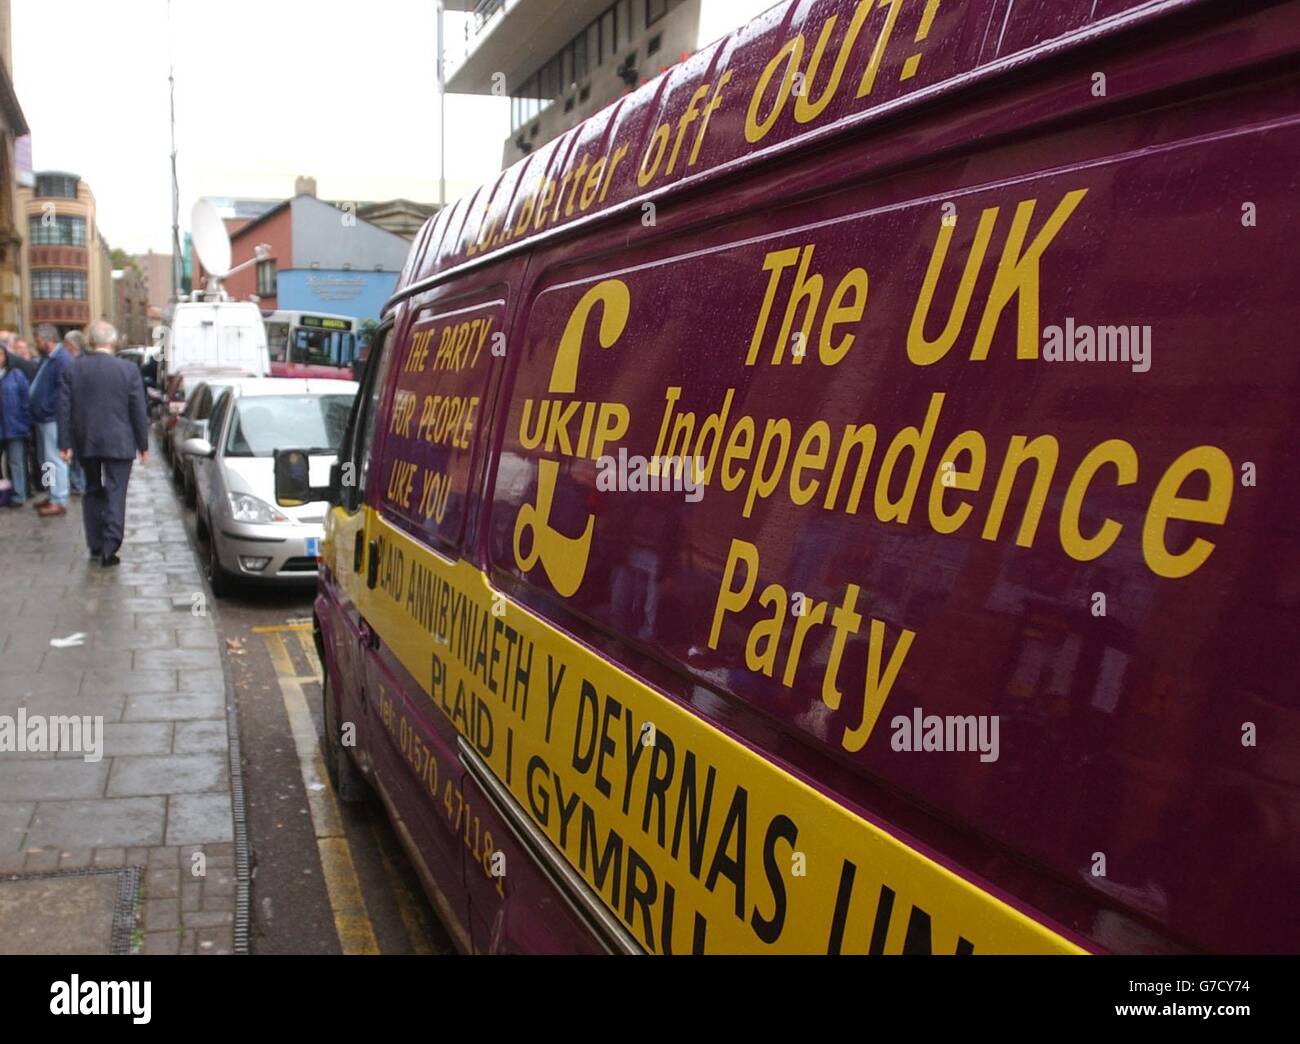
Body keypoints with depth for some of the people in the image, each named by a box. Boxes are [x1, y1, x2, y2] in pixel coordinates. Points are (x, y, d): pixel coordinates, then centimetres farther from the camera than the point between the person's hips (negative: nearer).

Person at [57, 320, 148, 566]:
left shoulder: (72, 369, -1)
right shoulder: (129, 370, -7)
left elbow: (64, 409, -1)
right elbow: (139, 411, -4)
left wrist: (65, 444, 4)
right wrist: (143, 445, 3)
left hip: (86, 443, 3)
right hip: (119, 443, -3)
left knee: (92, 492, 16)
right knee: (115, 494, 0)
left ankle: (95, 546, 19)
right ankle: (109, 548, -6)